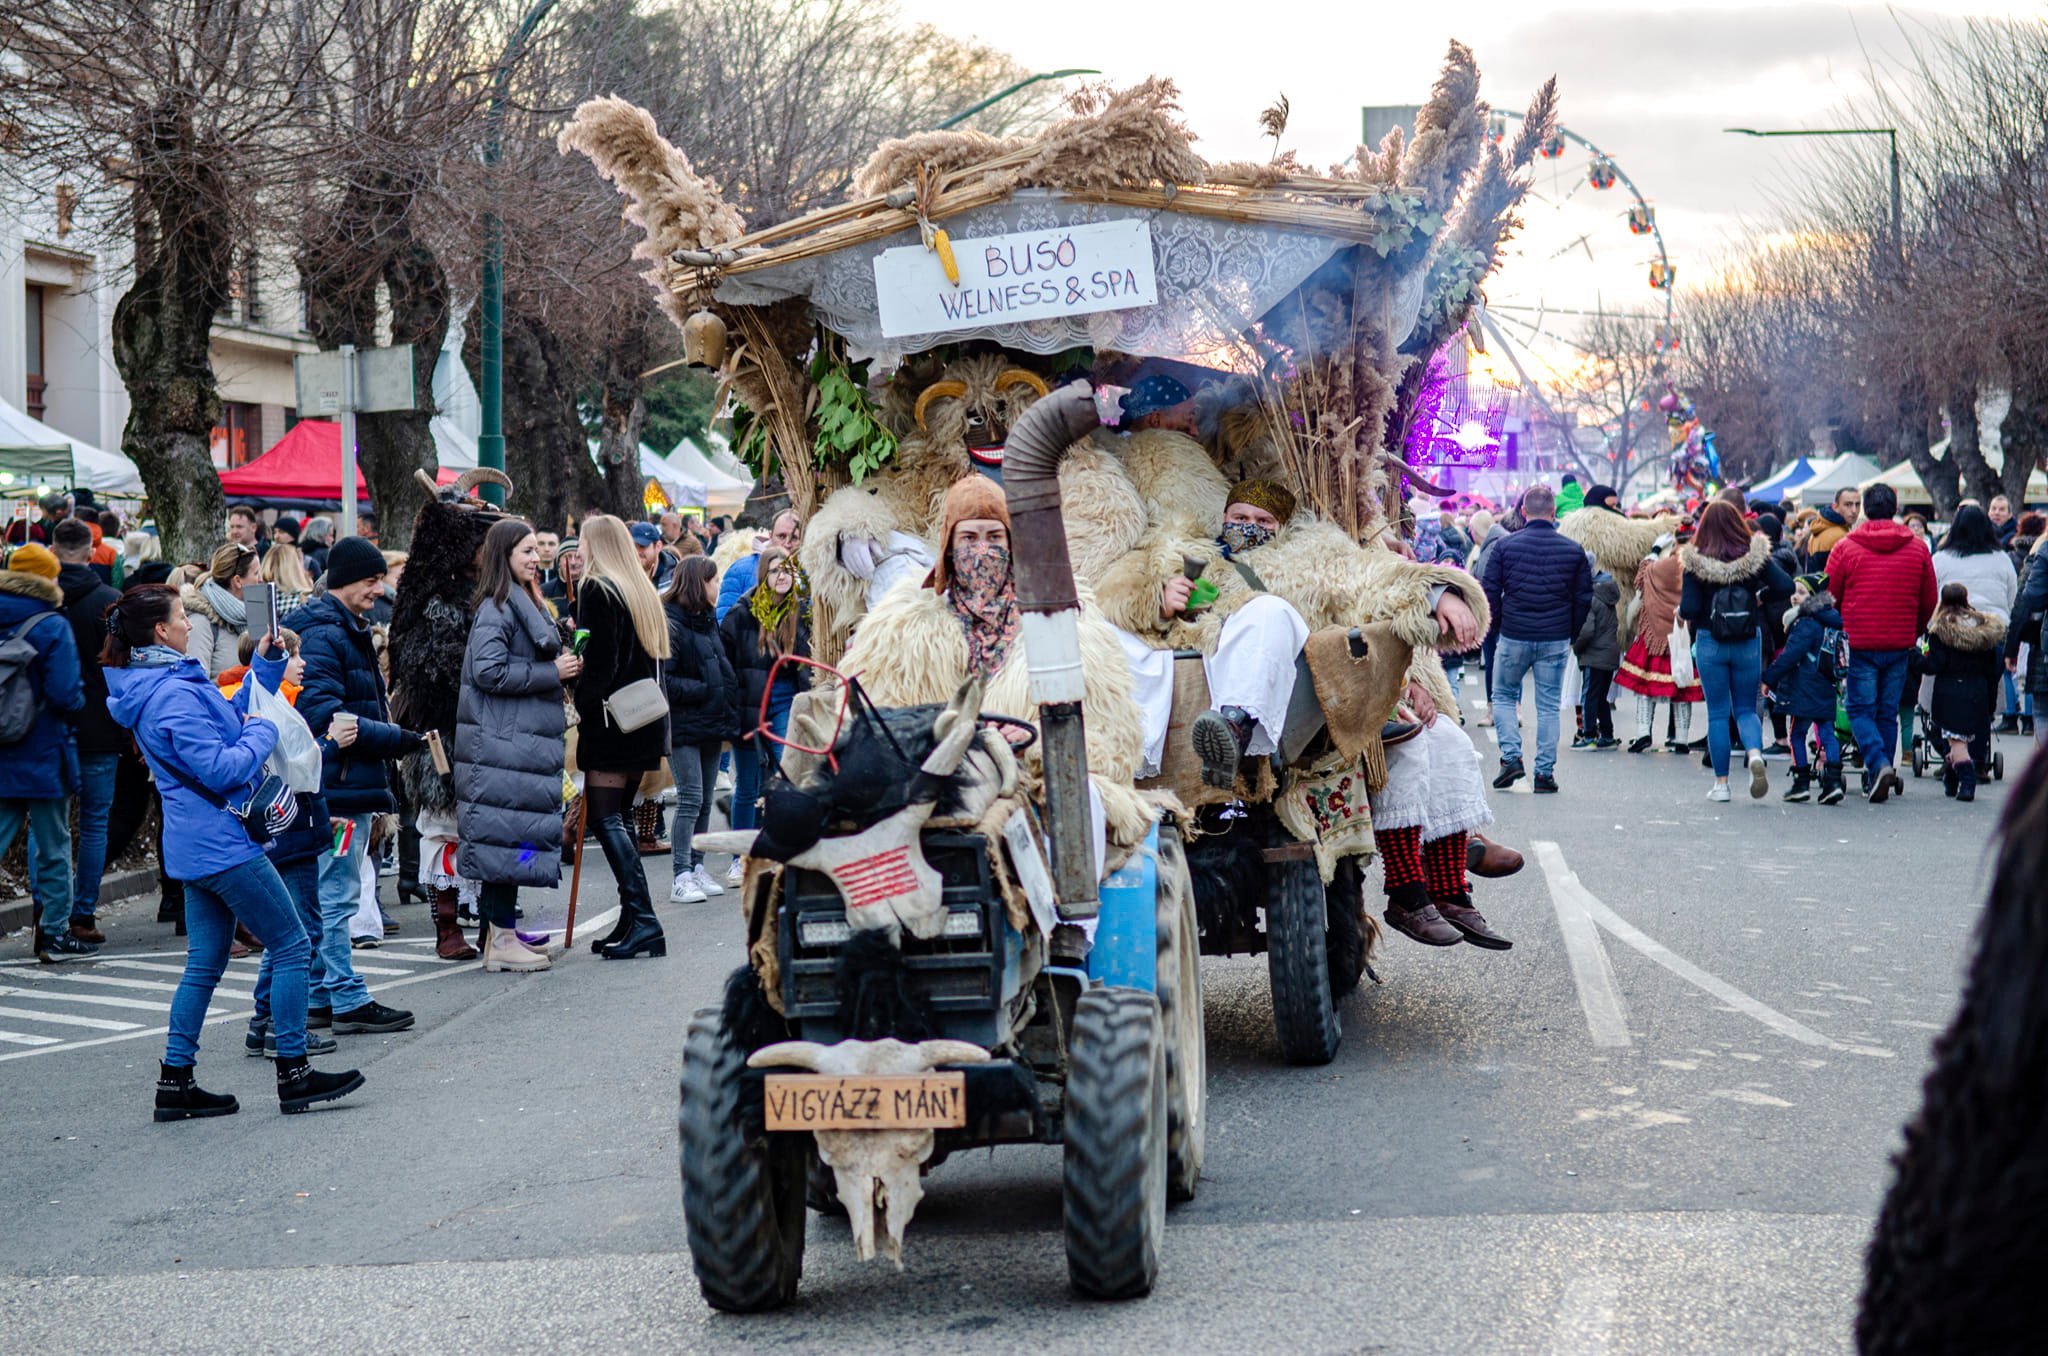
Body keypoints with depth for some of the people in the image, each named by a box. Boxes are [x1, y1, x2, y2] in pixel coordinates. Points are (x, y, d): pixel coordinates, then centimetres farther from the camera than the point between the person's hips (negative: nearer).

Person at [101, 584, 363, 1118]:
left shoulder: (174, 682, 12)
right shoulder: (173, 694, -20)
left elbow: (233, 718, 23)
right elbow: (220, 769, -24)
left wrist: (268, 665, 16)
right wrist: (263, 732, -9)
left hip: (199, 846, 10)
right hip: (221, 841, -10)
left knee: (205, 963, 12)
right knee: (291, 946, -2)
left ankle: (175, 1083, 12)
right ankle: (294, 1074, 1)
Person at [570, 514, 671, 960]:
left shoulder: (597, 590, -9)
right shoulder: (643, 590, 15)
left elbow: (597, 662, -16)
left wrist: (581, 708, -13)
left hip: (609, 719, -8)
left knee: (605, 816, -8)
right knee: (619, 814, 13)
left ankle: (642, 919, -17)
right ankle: (633, 920, 11)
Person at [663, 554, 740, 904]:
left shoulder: (708, 620, 15)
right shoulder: (670, 624, -14)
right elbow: (663, 679, -19)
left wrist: (727, 699, 8)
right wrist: (703, 690, -17)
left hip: (710, 722, 8)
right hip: (683, 725, -8)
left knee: (704, 801, 11)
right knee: (690, 799, -11)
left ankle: (697, 867, 18)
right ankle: (682, 877, -9)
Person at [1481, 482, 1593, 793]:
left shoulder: (1505, 547, -4)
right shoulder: (1573, 551, 0)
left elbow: (1489, 593, -1)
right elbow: (1584, 598, 5)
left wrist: (1499, 627, 13)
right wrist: (1570, 634, 16)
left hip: (1514, 638, -1)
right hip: (1556, 640, 1)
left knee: (1503, 696, 16)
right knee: (1549, 706, 7)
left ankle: (1511, 756, 1)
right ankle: (1545, 771, 6)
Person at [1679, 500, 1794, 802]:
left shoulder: (1696, 561, -9)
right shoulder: (1755, 555, -4)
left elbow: (1689, 610, -12)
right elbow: (1786, 587, -10)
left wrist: (1682, 614, 9)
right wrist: (1762, 601, 7)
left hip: (1710, 643, -1)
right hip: (1749, 642, 1)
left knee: (1717, 713, 8)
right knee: (1746, 708, 13)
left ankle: (1721, 783, 8)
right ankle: (1755, 754, -16)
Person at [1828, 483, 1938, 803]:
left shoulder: (1845, 548, -5)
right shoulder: (1917, 551, 3)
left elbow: (1830, 597, 2)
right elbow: (1929, 602, 10)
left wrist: (1838, 634, 19)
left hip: (1858, 644, -3)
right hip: (1899, 645, 3)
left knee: (1860, 710, 3)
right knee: (1888, 713, 12)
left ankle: (1879, 764, -19)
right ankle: (1878, 779, 14)